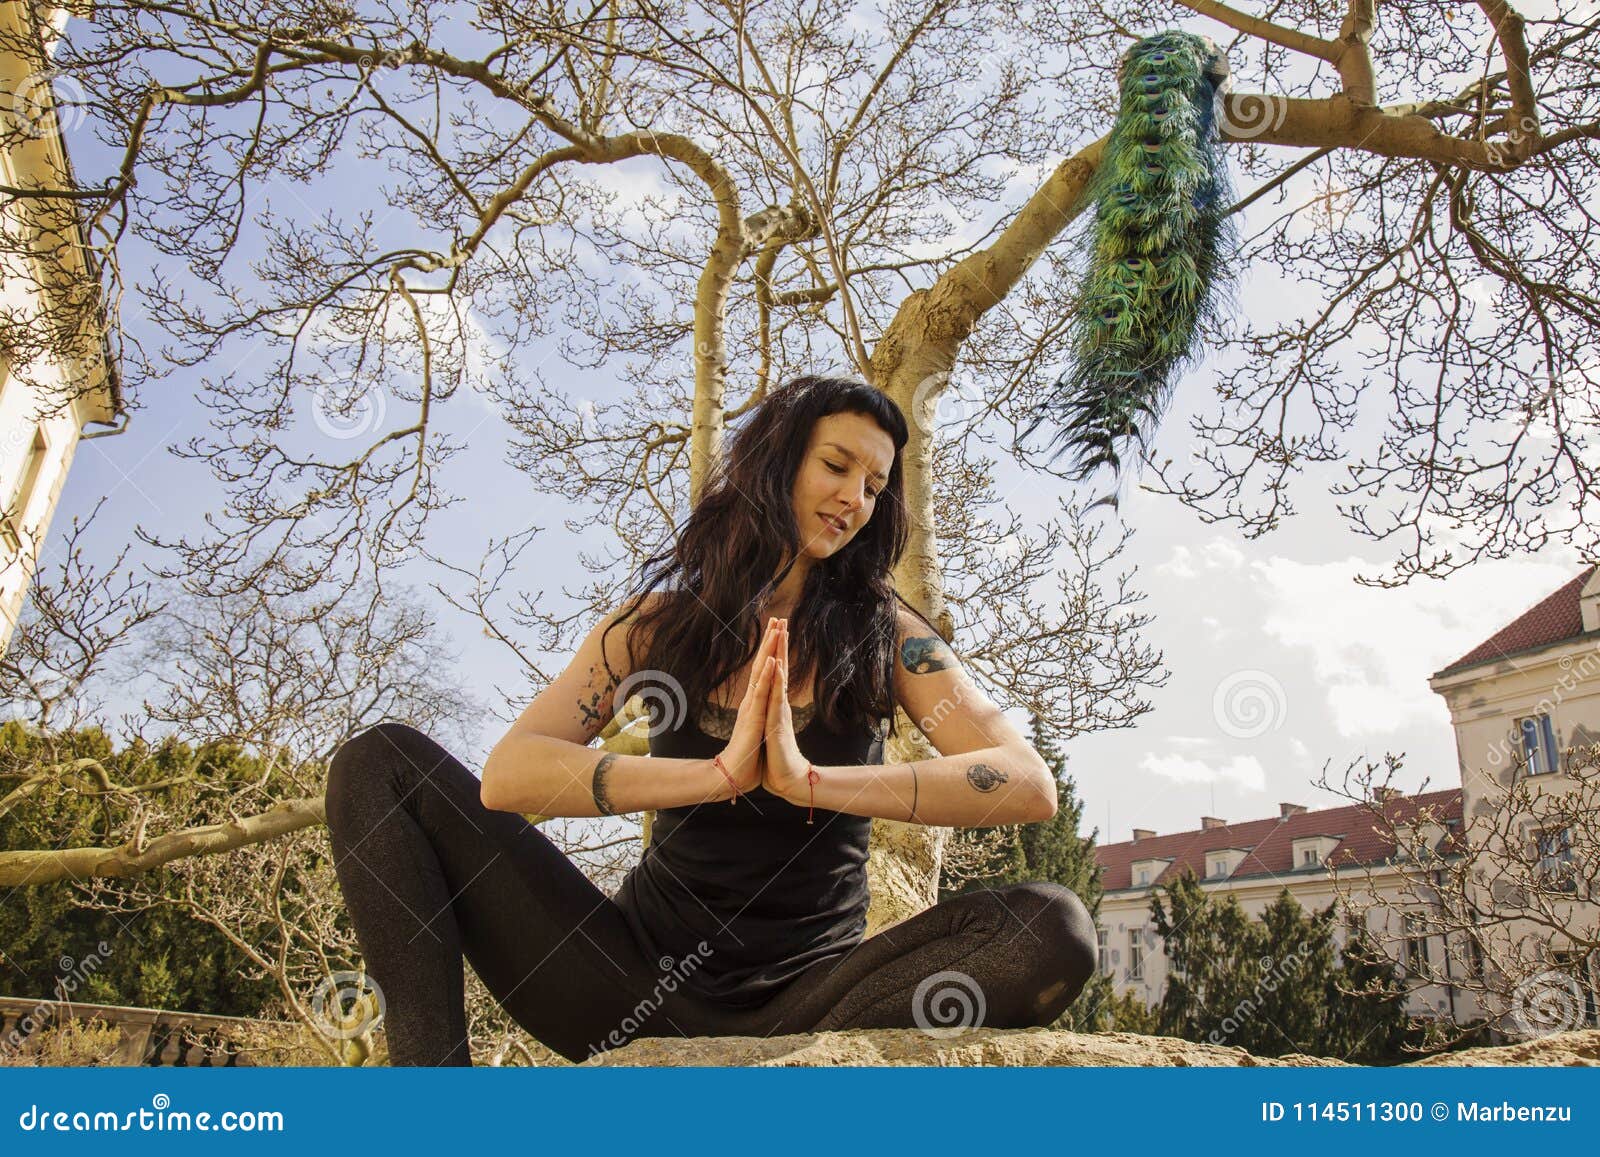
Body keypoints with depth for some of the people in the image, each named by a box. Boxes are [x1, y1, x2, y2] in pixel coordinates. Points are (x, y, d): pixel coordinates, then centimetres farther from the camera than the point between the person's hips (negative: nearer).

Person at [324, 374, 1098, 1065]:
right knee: (382, 764, -6)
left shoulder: (882, 633, 1)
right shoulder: (657, 620, 3)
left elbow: (1029, 786, -14)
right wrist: (719, 773, -25)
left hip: (799, 995, -1)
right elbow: (507, 775, -12)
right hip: (639, 974, 1)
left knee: (1052, 932, -28)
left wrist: (810, 781, -25)